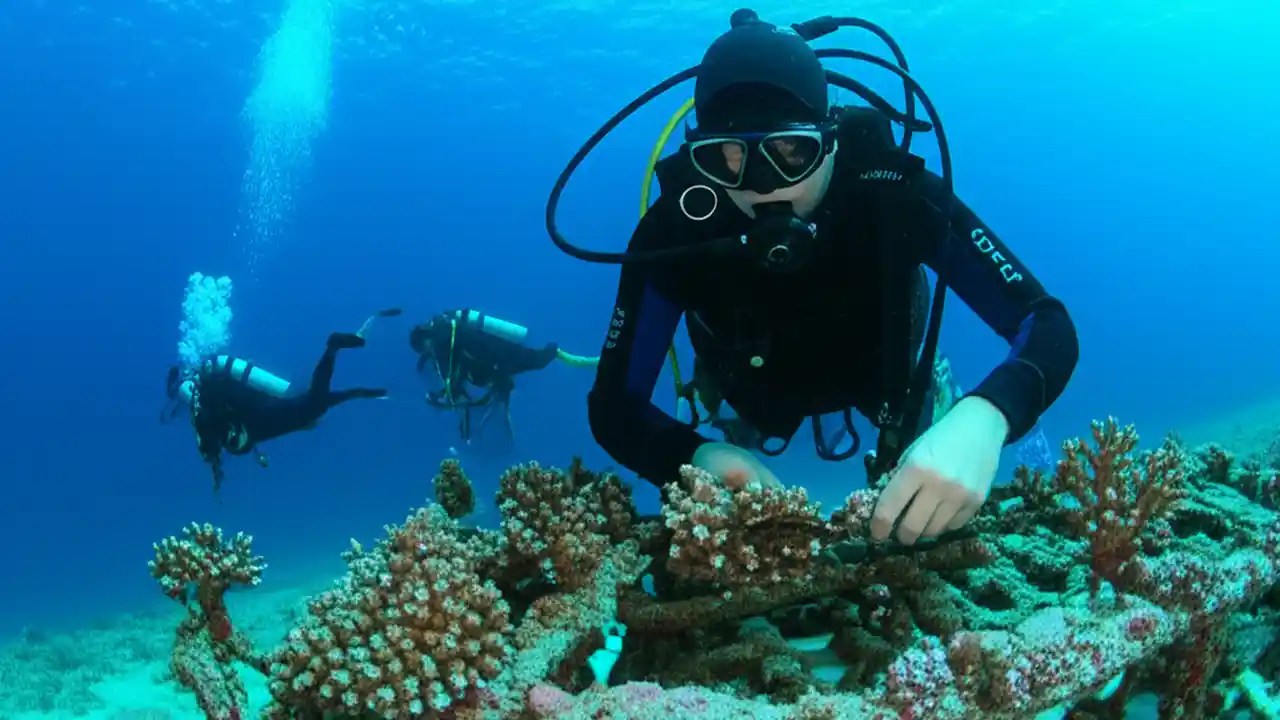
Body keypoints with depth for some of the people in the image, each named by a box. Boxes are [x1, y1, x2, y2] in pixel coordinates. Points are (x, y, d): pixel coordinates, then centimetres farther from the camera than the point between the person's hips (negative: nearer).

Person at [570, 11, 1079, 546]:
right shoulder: (675, 228, -38)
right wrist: (699, 457, -56)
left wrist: (981, 418, -63)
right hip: (761, 391, 1)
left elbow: (1049, 327, -40)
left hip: (886, 373, 0)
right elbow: (612, 405, -33)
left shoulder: (894, 192, -40)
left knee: (935, 522, 19)